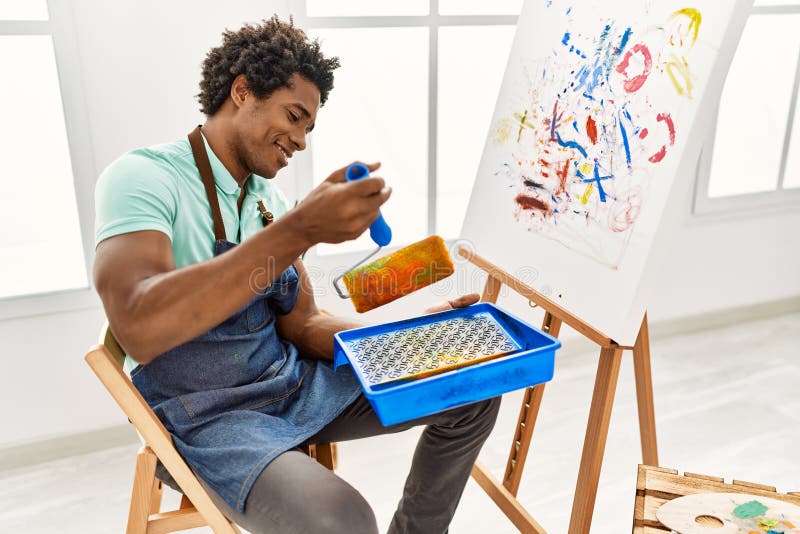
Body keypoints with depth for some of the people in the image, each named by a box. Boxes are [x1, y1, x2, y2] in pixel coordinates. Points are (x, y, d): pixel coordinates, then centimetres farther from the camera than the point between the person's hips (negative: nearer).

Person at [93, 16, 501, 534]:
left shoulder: (270, 199, 7)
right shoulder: (145, 175, -15)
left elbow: (302, 327, 8)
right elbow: (139, 328, -33)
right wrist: (301, 230, -37)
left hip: (294, 381, 7)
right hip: (205, 417, -6)